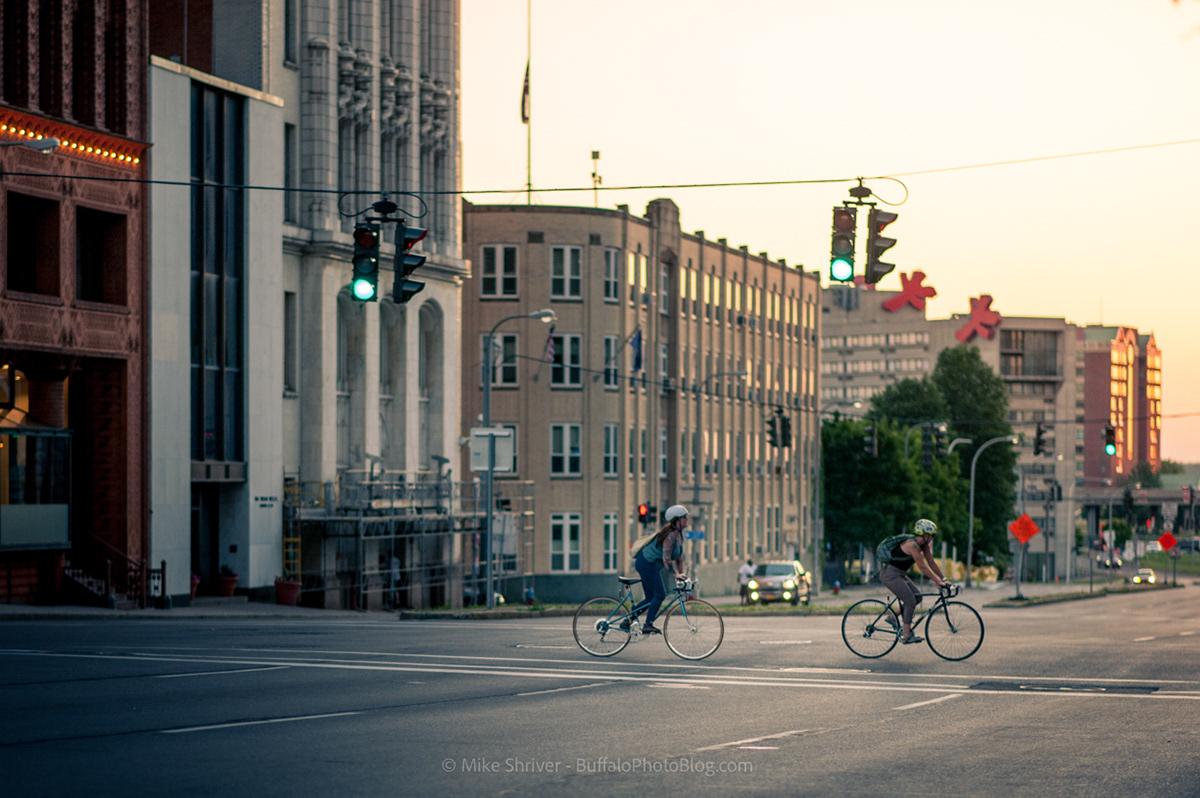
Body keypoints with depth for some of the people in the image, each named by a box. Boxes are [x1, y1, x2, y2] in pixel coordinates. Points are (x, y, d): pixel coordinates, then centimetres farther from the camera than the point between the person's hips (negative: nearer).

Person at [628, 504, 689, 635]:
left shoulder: (679, 535, 10)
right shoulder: (670, 535, -21)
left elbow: (679, 556, 14)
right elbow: (666, 559, -26)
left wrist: (681, 574, 10)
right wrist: (676, 575, -27)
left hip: (648, 564, 10)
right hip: (647, 563, -10)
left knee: (651, 598, 12)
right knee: (660, 594, -12)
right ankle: (648, 625, -9)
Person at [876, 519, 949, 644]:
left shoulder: (923, 545, 6)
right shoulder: (912, 544, -23)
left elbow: (932, 563, 10)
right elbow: (922, 567, -24)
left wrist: (944, 579, 5)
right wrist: (938, 581, -21)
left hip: (899, 575, 10)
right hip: (890, 574, -10)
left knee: (917, 596, 5)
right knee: (910, 601, -13)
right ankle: (906, 635, -11)